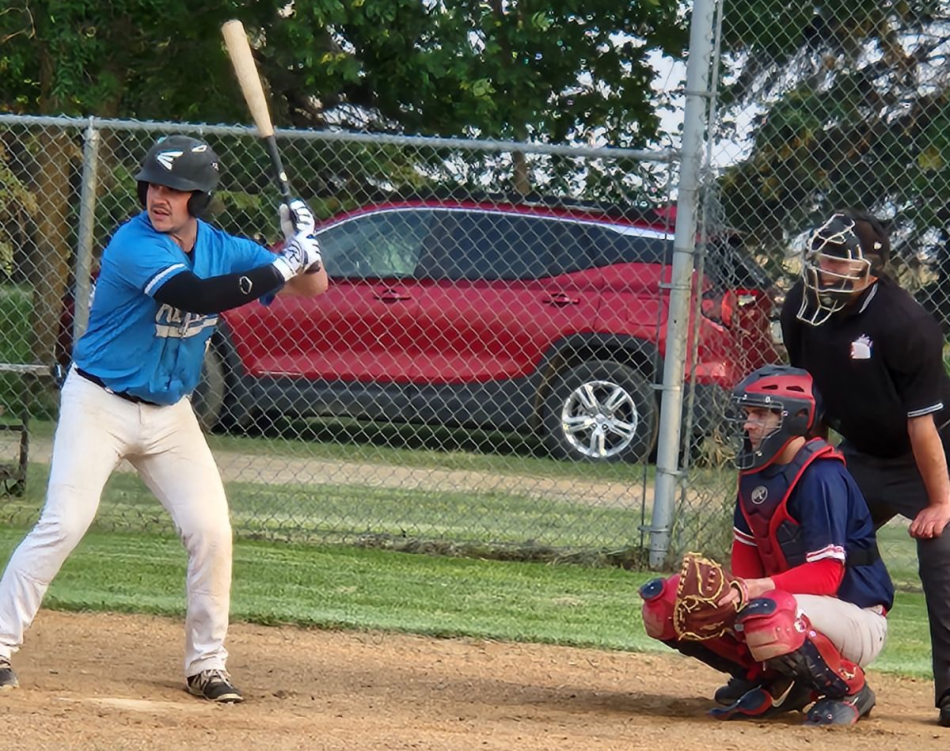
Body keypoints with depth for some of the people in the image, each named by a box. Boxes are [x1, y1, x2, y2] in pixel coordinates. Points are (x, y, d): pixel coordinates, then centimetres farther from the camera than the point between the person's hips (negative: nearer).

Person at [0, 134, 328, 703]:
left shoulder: (222, 249, -1)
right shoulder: (134, 245, -22)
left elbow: (313, 286, 4)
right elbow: (196, 295, -37)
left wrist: (305, 244, -17)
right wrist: (282, 267, -34)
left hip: (170, 415, 6)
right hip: (100, 405, -6)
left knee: (211, 532, -2)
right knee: (63, 523, -15)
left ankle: (206, 662, 11)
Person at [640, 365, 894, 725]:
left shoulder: (821, 475, -21)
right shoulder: (755, 468, 4)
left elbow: (827, 574, -26)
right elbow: (746, 549, 7)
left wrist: (758, 588, -38)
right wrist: (735, 592, -15)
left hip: (856, 618, -8)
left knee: (768, 618, -42)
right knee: (664, 603, -4)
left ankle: (849, 689, -12)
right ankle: (772, 683, 7)